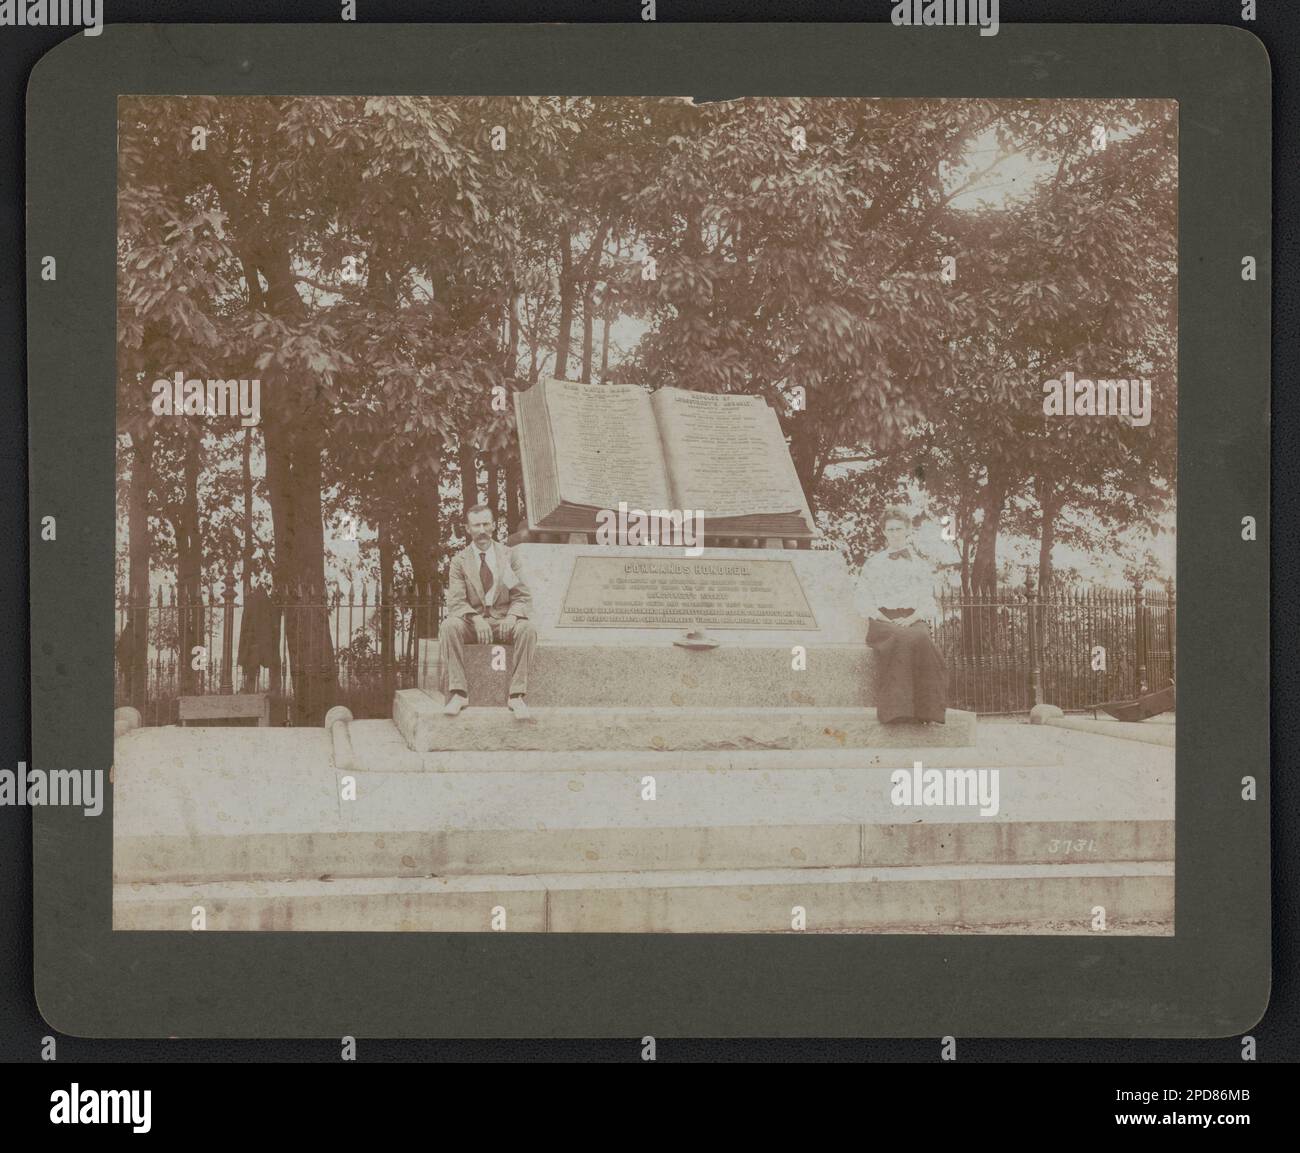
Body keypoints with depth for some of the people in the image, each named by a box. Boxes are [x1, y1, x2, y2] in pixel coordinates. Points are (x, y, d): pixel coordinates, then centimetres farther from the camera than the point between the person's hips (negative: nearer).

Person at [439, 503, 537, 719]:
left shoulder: (508, 555, 7)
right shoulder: (460, 560, 4)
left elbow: (523, 597, 4)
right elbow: (456, 602, -6)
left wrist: (512, 616, -19)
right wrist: (476, 619, -26)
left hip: (503, 620, 0)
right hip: (472, 621, 0)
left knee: (527, 629, -32)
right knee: (449, 626, -33)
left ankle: (517, 695, -31)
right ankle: (458, 693, -34)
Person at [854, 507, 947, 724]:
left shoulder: (920, 565, 19)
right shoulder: (873, 564, 18)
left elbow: (927, 602, 10)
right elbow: (864, 600, 10)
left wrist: (910, 619, -11)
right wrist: (885, 619, -9)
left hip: (913, 619, 1)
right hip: (882, 621, -1)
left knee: (920, 639, -37)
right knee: (898, 639, -38)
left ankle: (926, 708, -39)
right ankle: (896, 708, -43)